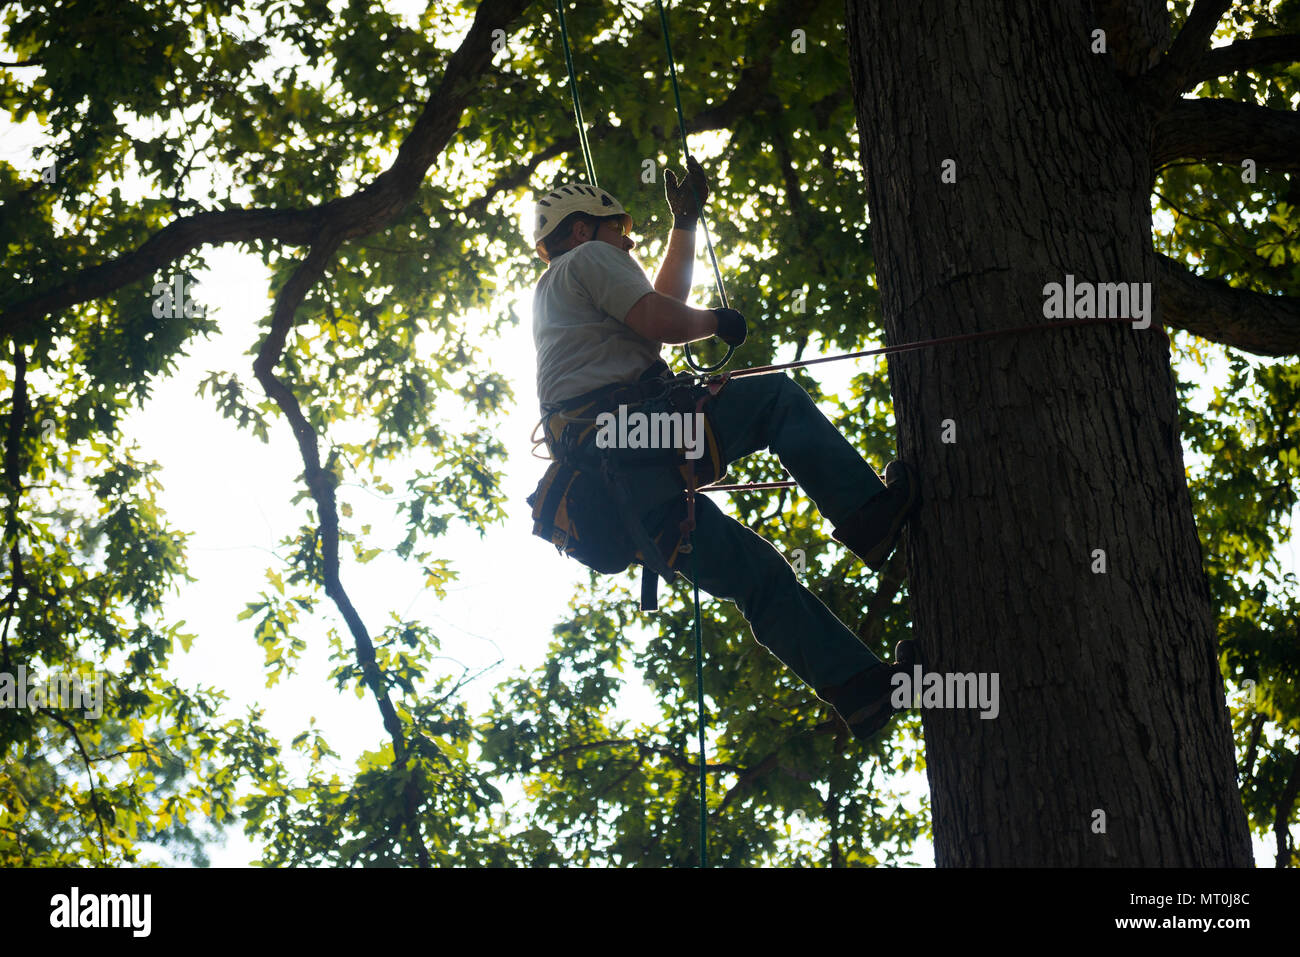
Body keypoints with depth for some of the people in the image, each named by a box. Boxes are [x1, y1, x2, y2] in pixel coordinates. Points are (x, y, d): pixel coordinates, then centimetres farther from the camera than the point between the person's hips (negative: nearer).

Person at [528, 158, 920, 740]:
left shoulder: (551, 294, 37)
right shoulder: (588, 258, 8)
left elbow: (663, 300, 48)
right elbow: (662, 323, -9)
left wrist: (685, 222, 54)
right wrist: (718, 322, 12)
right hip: (628, 430, -9)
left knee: (755, 572, 7)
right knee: (777, 394, 0)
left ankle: (857, 690, 2)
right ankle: (866, 514, -14)